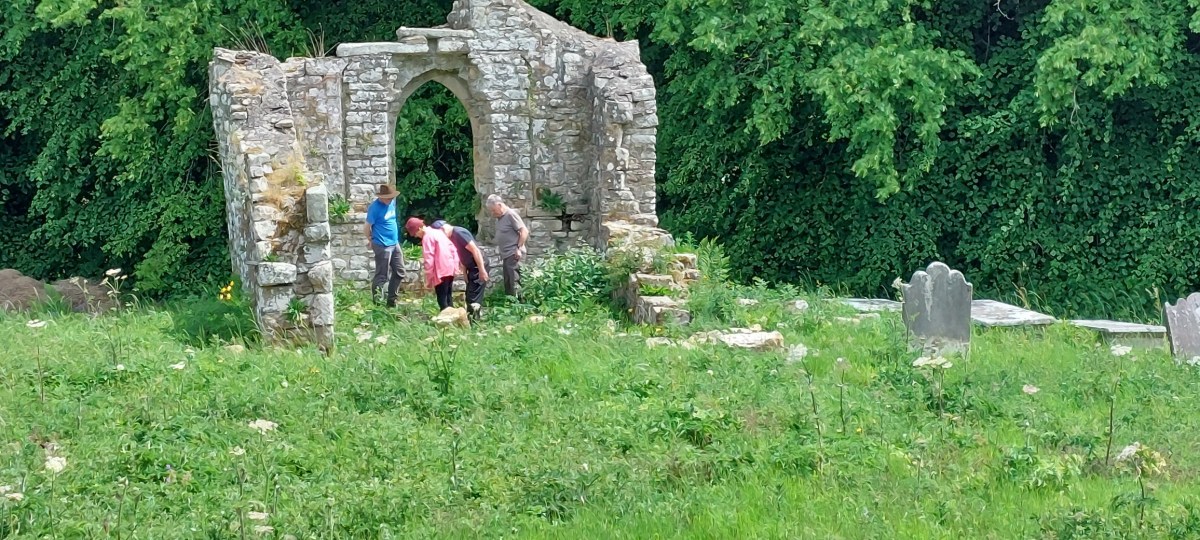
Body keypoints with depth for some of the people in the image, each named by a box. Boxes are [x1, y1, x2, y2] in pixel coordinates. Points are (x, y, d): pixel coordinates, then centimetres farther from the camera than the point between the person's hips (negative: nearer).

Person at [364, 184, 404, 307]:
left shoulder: (392, 202, 4)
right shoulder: (375, 207, -19)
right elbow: (368, 226, -11)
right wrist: (370, 240, 4)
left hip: (394, 244, 8)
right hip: (382, 246, -8)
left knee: (399, 273, 13)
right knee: (382, 276, -3)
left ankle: (391, 300, 24)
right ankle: (377, 303, 7)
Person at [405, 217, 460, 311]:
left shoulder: (427, 237, -11)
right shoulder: (437, 231, 16)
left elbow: (429, 259, -15)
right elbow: (453, 248, 16)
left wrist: (428, 278, -11)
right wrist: (455, 264, 15)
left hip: (441, 271, -9)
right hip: (450, 268, 9)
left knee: (442, 299, -5)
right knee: (448, 297, 16)